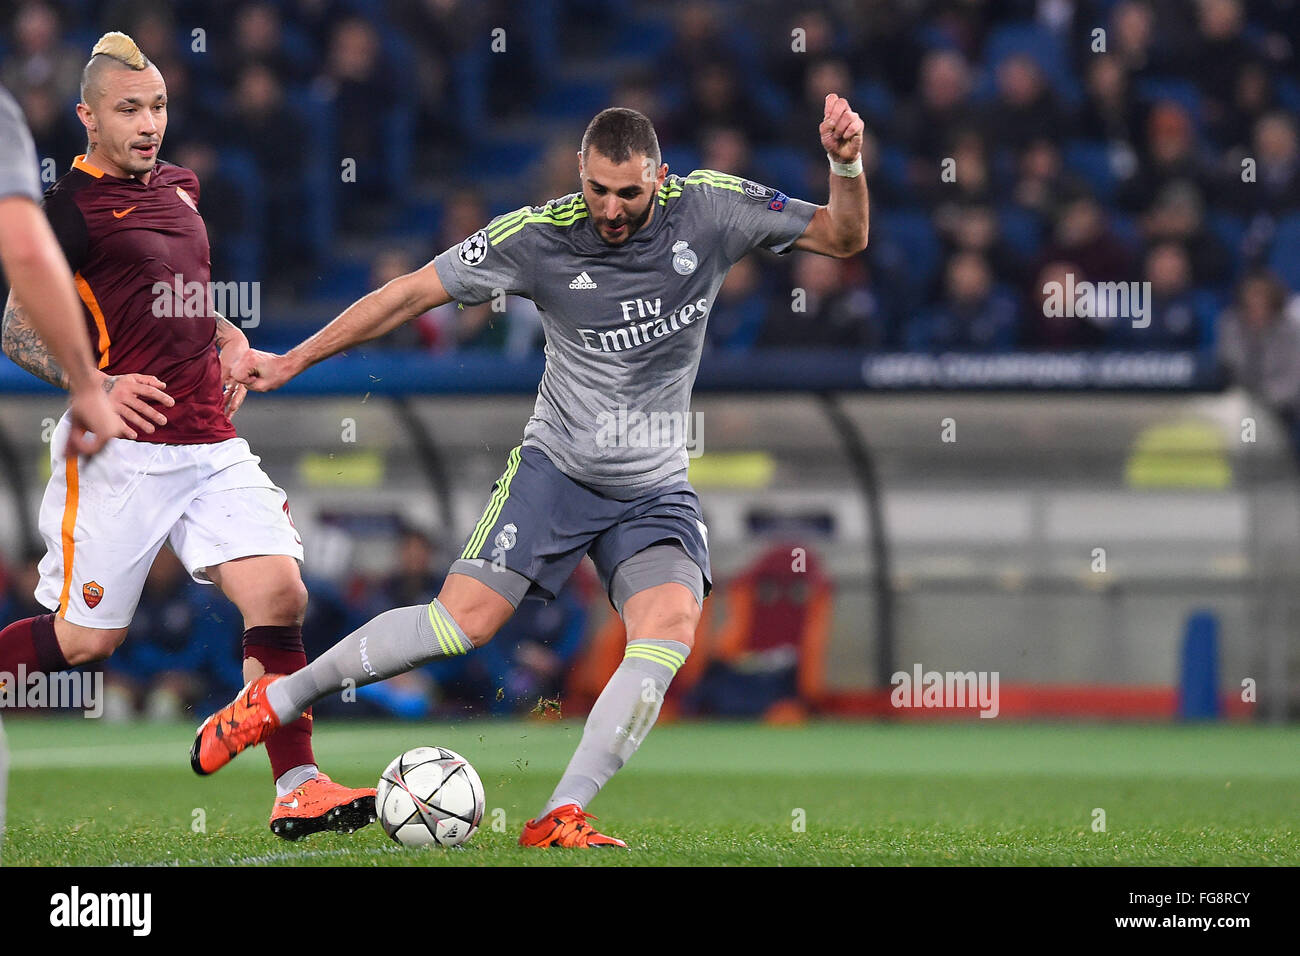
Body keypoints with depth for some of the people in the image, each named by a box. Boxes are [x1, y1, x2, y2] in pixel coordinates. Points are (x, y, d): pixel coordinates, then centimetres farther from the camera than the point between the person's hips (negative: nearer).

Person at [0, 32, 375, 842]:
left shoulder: (179, 186, 16)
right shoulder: (71, 205, -7)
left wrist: (231, 337, 13)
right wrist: (97, 386, -21)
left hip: (212, 446, 6)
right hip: (122, 449, -6)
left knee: (280, 591, -9)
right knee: (86, 638, -4)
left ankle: (298, 789, -8)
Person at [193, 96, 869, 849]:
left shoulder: (710, 209, -9)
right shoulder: (539, 236, -14)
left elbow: (843, 238, -2)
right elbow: (415, 292, -5)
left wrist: (847, 166, -24)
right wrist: (292, 361, -2)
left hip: (656, 490, 2)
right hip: (557, 467, -2)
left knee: (672, 626, -25)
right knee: (465, 621, -16)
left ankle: (559, 818, -23)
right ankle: (275, 699, 4)